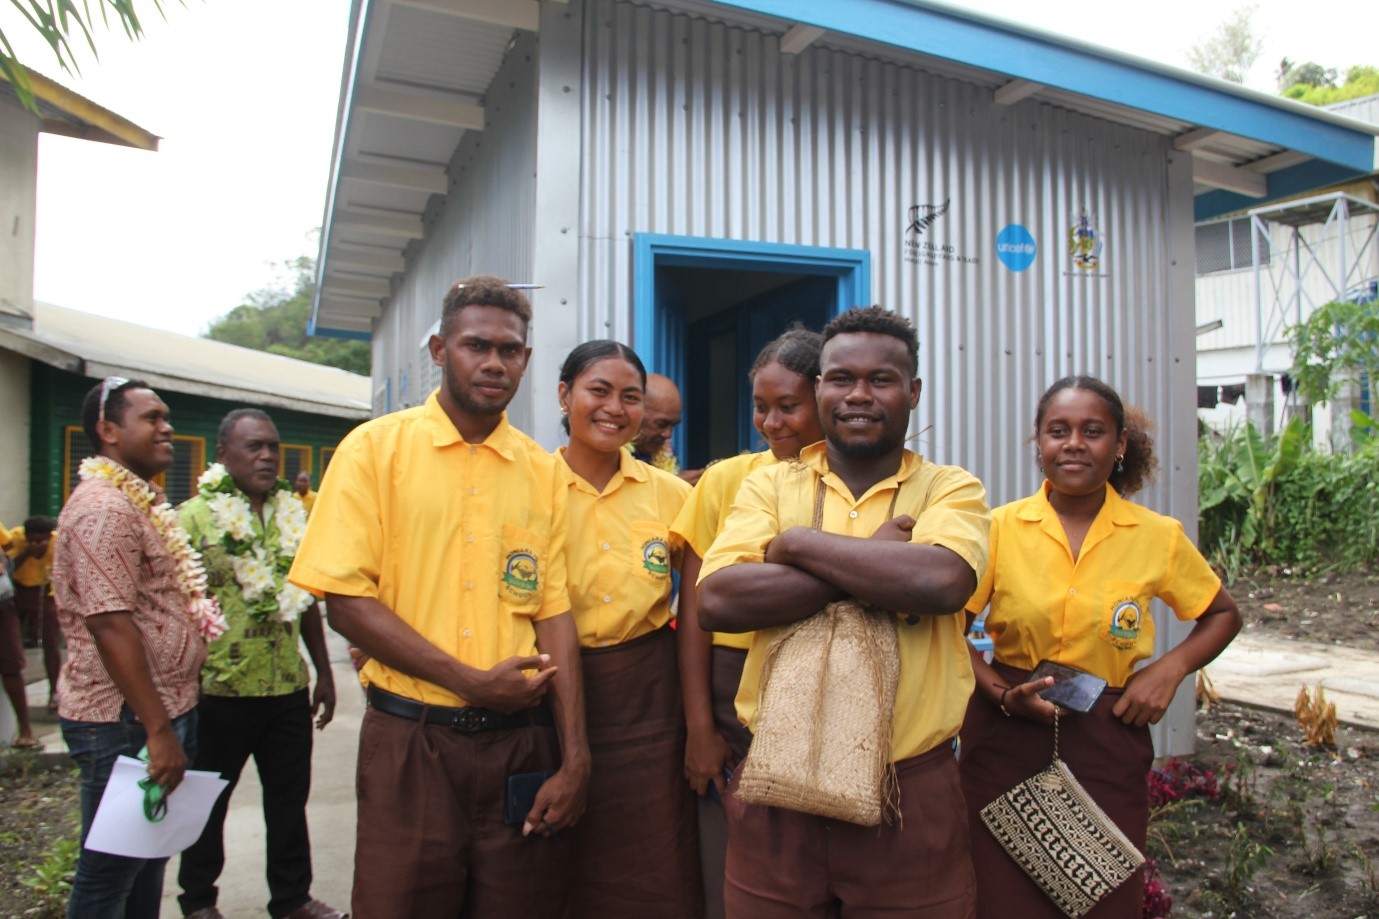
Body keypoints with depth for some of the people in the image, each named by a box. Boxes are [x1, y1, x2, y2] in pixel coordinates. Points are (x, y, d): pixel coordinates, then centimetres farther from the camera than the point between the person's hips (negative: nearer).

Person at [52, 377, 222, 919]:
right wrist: (158, 729, -24)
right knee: (110, 870, 3)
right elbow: (110, 626, -24)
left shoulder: (143, 501, 14)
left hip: (163, 708, 10)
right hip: (127, 721, -10)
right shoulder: (104, 507, -18)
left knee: (149, 856, 19)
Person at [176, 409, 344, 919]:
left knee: (290, 800, 14)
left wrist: (323, 671, 14)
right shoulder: (195, 516, -7)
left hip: (289, 688, 4)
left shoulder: (293, 515, 9)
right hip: (221, 691, -4)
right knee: (208, 802, 13)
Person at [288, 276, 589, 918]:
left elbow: (554, 613, 3)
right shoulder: (377, 447, -1)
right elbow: (345, 600, -8)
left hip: (520, 743, 2)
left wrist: (574, 757, -5)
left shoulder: (544, 472, 6)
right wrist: (472, 682, -14)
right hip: (410, 741, -2)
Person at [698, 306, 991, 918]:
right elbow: (716, 602, -14)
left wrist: (798, 543, -13)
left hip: (912, 792, -1)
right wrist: (875, 566, -14)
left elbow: (940, 582, -22)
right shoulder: (769, 485, 3)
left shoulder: (951, 489, 1)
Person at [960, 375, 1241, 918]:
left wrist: (1171, 668, -4)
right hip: (1006, 738, 0)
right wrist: (1002, 695, -14)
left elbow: (1222, 615, 14)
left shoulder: (1159, 537, -2)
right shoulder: (1000, 528, -5)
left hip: (1108, 742, 1)